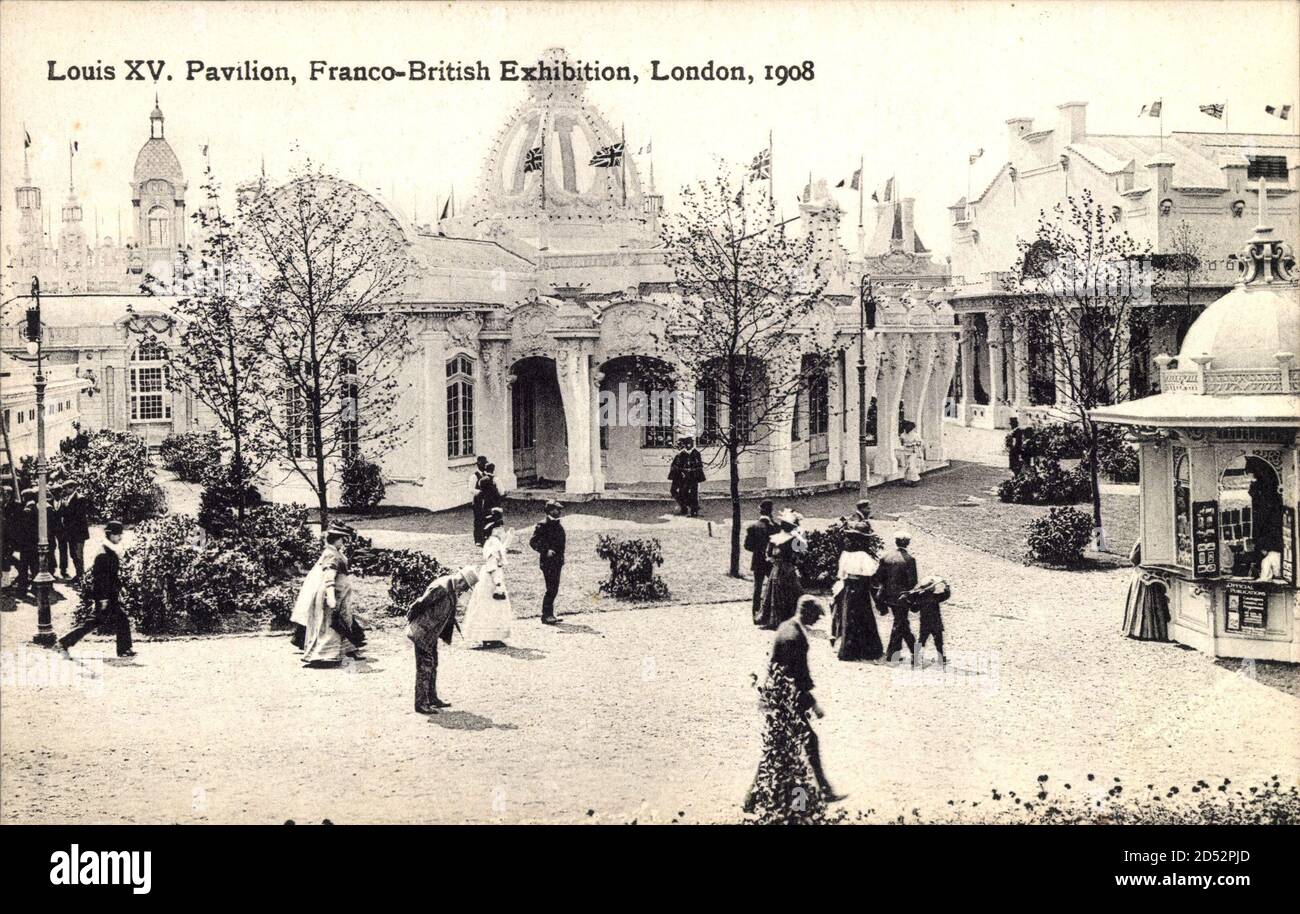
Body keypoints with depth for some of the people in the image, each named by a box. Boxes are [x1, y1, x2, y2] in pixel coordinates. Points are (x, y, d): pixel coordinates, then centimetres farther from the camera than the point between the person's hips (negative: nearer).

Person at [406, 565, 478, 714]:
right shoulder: (441, 588, -28)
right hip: (422, 633, -10)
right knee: (424, 667, -5)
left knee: (432, 666, 18)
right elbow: (420, 604, -23)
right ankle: (420, 703, 0)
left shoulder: (452, 589, 3)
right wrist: (410, 621, -10)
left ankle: (432, 699, 28)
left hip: (432, 633, 10)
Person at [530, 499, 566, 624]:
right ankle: (546, 615, -6)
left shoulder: (559, 526, 15)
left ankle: (549, 615, 18)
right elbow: (533, 542, -13)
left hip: (557, 562, 8)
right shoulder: (543, 525, -10)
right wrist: (546, 551, -20)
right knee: (551, 589, -11)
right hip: (548, 561, -8)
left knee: (554, 589, 10)